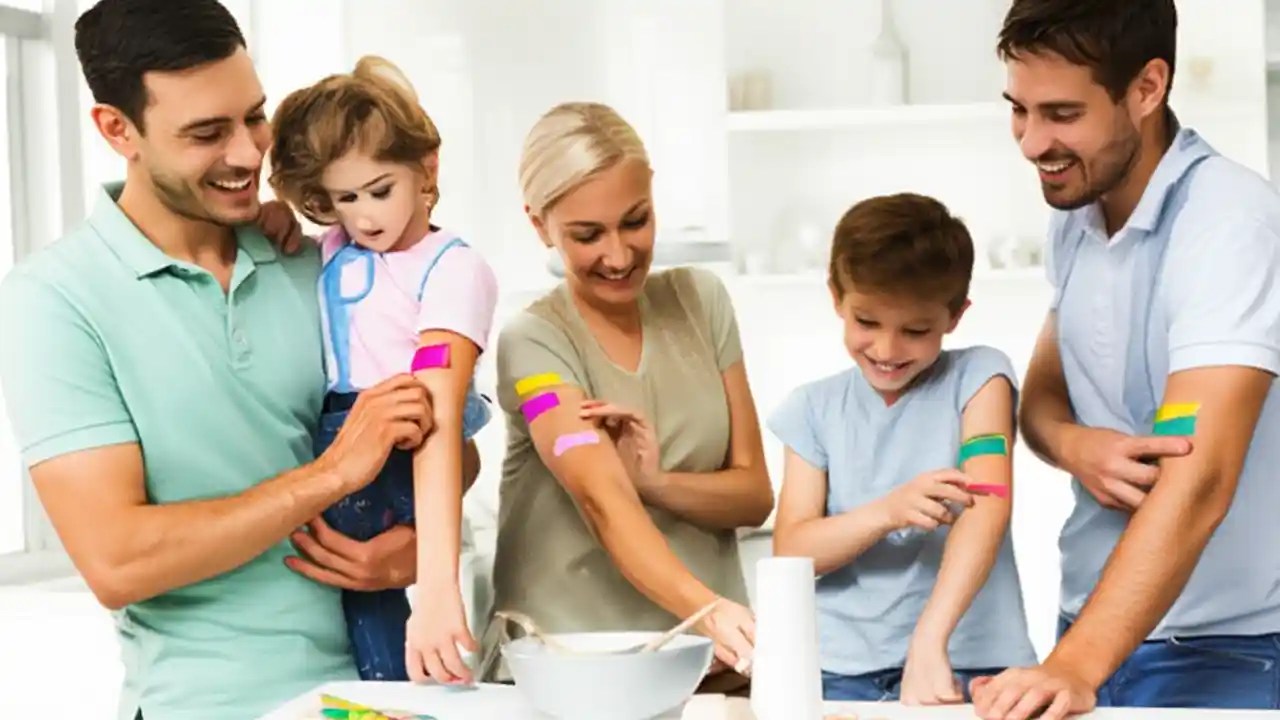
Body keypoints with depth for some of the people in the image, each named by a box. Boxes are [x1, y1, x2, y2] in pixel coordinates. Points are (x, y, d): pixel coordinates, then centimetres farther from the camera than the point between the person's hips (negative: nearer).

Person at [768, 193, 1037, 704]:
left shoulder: (977, 376, 0)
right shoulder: (813, 408, 7)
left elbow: (987, 506, -14)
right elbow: (789, 554, 2)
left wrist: (929, 642, -26)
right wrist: (887, 512, -17)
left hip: (967, 663, -2)